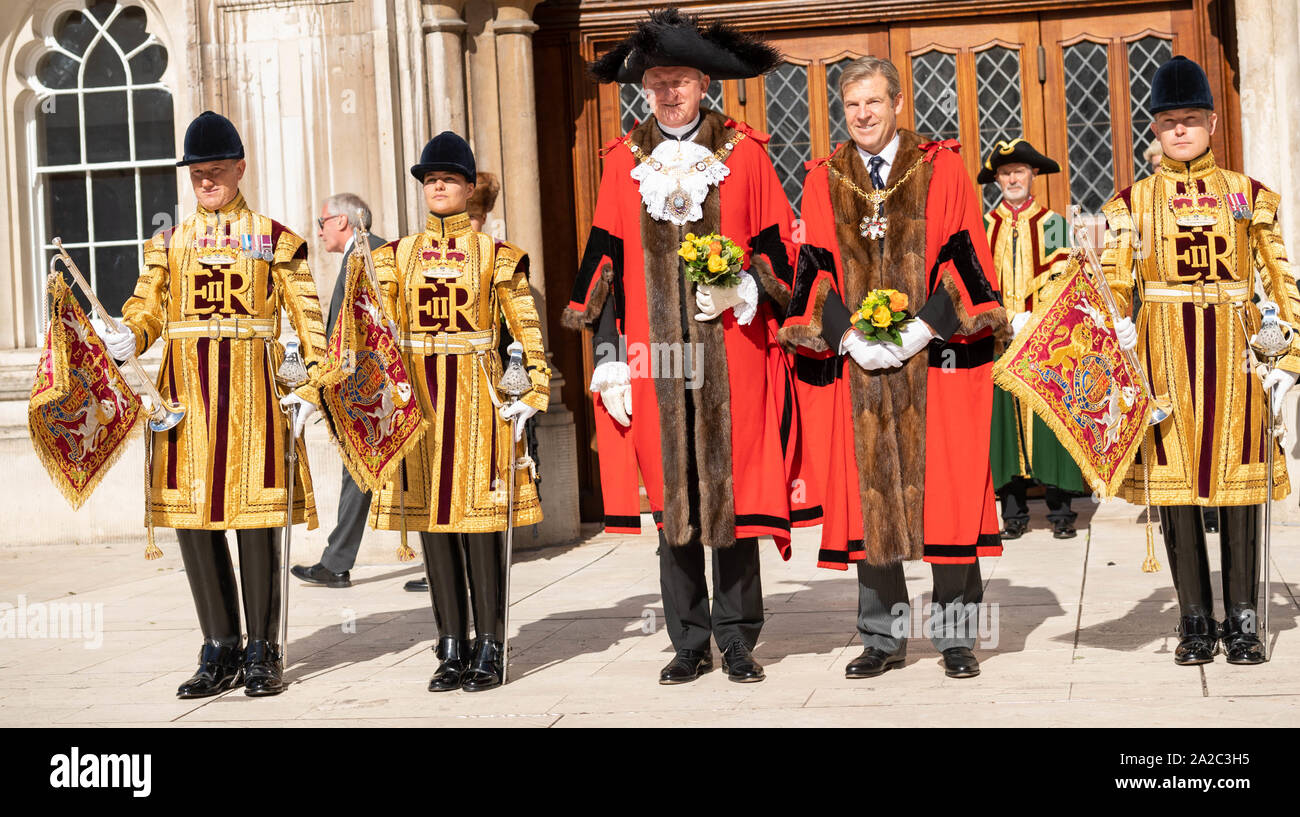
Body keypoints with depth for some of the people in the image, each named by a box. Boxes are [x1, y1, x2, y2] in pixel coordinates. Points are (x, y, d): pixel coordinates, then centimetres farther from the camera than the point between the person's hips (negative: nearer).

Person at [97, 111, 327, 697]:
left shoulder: (273, 238, 6)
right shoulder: (169, 242, 15)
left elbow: (308, 317, 3)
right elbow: (144, 309, 7)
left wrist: (312, 387, -7)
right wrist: (127, 339, -15)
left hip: (250, 386, -3)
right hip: (187, 387, 3)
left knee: (256, 517, -2)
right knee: (193, 516, 3)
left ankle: (262, 652, 11)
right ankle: (221, 652, 15)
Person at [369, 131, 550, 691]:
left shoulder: (495, 256, 2)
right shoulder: (397, 257, 11)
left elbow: (528, 330, 0)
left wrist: (533, 395, -8)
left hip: (477, 397, -3)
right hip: (419, 399, 3)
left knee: (480, 520, -3)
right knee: (432, 517, 4)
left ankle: (488, 651, 6)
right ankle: (452, 650, 13)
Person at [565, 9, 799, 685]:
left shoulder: (742, 152, 4)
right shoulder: (625, 160, 8)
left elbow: (778, 246, 5)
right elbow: (606, 263, 7)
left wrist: (742, 289, -15)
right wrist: (608, 358, 1)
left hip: (730, 354, -1)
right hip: (654, 356, 2)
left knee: (730, 490, 2)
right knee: (671, 494, 5)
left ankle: (737, 639, 14)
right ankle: (690, 643, 16)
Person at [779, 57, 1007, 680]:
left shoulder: (942, 168, 4)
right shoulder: (824, 181, 10)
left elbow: (963, 256, -2)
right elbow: (818, 268, 5)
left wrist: (921, 328, -14)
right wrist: (849, 337, -10)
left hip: (937, 359, -2)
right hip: (858, 363, 2)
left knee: (942, 488, -1)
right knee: (870, 495, 4)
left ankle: (956, 636, 10)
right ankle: (884, 637, 14)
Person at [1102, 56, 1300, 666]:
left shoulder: (1249, 195, 8)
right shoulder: (1133, 201, 7)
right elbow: (1114, 287, 3)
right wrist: (1116, 336, -15)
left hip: (1235, 353, 0)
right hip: (1166, 357, 0)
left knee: (1239, 481, 1)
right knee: (1176, 481, 2)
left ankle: (1242, 621, 11)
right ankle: (1195, 621, 12)